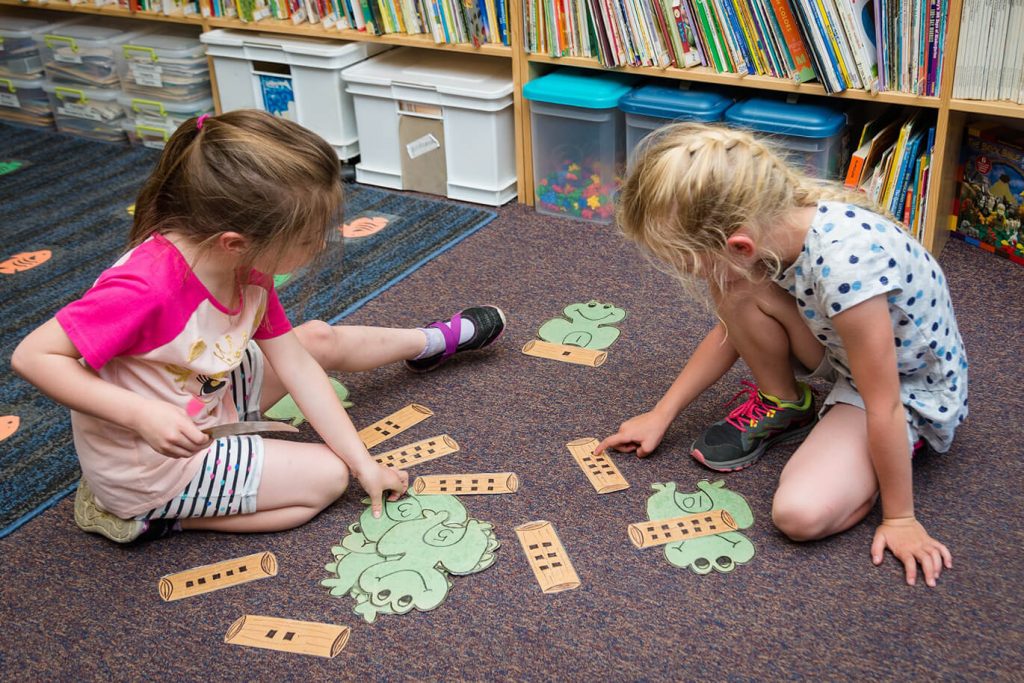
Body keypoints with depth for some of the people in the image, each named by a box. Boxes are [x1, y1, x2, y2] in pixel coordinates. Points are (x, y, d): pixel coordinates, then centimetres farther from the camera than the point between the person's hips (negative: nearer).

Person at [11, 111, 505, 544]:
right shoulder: (145, 287, -37)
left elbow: (295, 365, -4)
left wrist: (363, 461, -4)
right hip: (149, 464, -7)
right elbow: (34, 356, -30)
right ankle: (154, 515, -2)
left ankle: (431, 342, 39)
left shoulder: (246, 268, -11)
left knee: (320, 339, 13)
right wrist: (142, 413, -38)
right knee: (326, 477, -8)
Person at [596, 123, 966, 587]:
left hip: (911, 388, -6)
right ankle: (781, 406, 6)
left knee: (802, 514, -26)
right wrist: (661, 416, 3)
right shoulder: (764, 225, -16)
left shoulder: (844, 263, -40)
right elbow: (731, 329, 2)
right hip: (840, 349, 6)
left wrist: (899, 518, -18)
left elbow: (883, 406, -30)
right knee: (735, 292, -19)